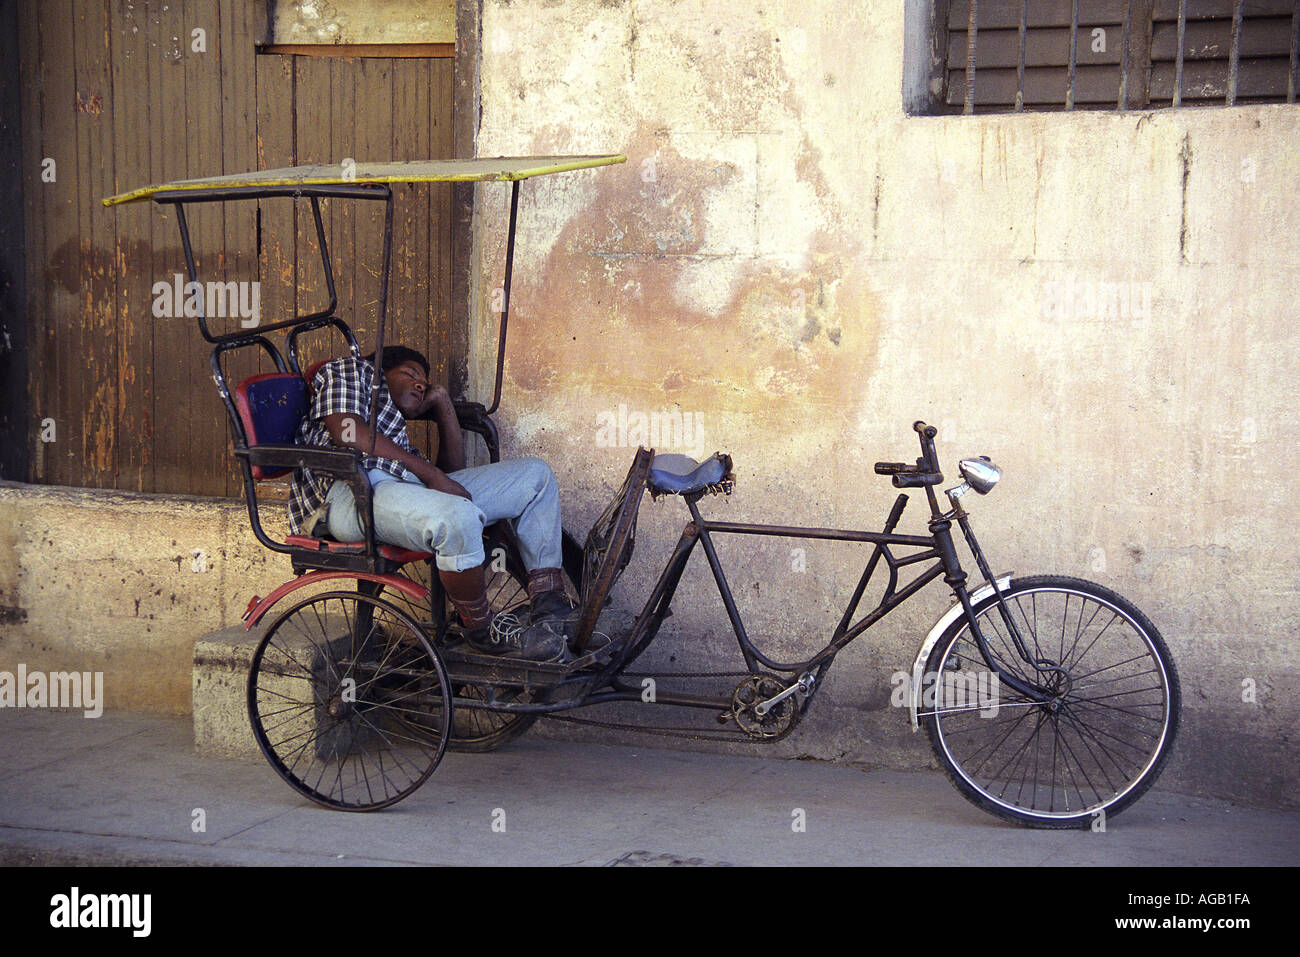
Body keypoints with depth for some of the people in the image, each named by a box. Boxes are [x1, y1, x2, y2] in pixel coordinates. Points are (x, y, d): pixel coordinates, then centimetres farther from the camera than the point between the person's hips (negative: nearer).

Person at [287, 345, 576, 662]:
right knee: (459, 518, -39)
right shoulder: (353, 369, 20)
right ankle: (481, 630, -14)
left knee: (536, 473, 6)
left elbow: (453, 469, 32)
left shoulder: (397, 431, 41)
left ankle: (549, 609, -4)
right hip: (348, 493, -9)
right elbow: (346, 429, -2)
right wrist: (431, 474, -7)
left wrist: (441, 403, 35)